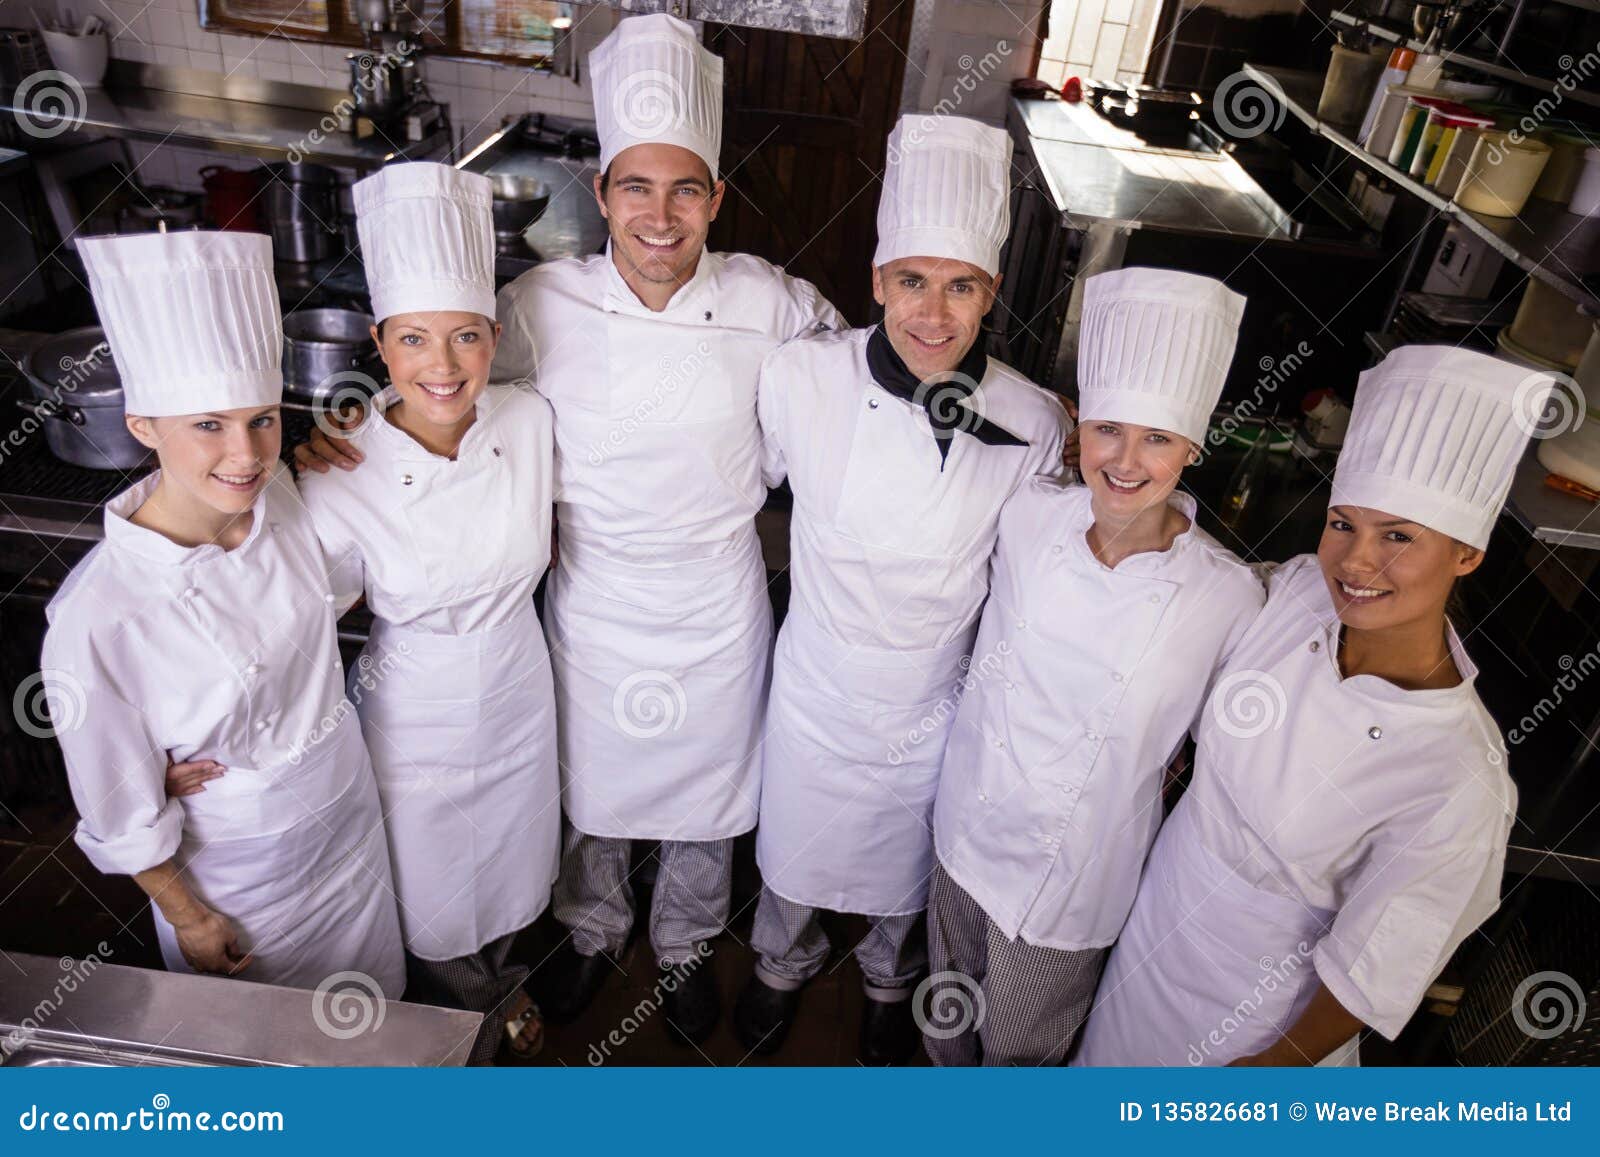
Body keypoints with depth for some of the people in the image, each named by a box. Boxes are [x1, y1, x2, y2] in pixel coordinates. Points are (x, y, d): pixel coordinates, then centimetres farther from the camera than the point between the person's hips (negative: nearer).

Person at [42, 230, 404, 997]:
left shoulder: (279, 495, -17)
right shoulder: (98, 617, -32)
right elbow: (122, 813, -16)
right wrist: (188, 919, -6)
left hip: (350, 813, 5)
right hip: (237, 869, -4)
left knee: (366, 995, 29)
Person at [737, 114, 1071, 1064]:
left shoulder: (1031, 422, -20)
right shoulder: (801, 378, -22)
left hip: (936, 703, 1)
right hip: (819, 690, 0)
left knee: (906, 869, 27)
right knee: (795, 853, 25)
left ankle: (891, 982, 62)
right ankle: (785, 963, 61)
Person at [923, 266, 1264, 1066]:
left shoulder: (1229, 598, -21)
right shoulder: (1025, 514, -16)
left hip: (1073, 882, -2)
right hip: (968, 834, 2)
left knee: (1023, 1048, 23)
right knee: (950, 1016, 27)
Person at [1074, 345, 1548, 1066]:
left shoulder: (1462, 784, -32)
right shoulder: (1299, 587, -20)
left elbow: (1373, 970, -20)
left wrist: (1280, 1065, -8)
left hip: (1258, 980, -4)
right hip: (1164, 894, 5)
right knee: (1119, 1045, 30)